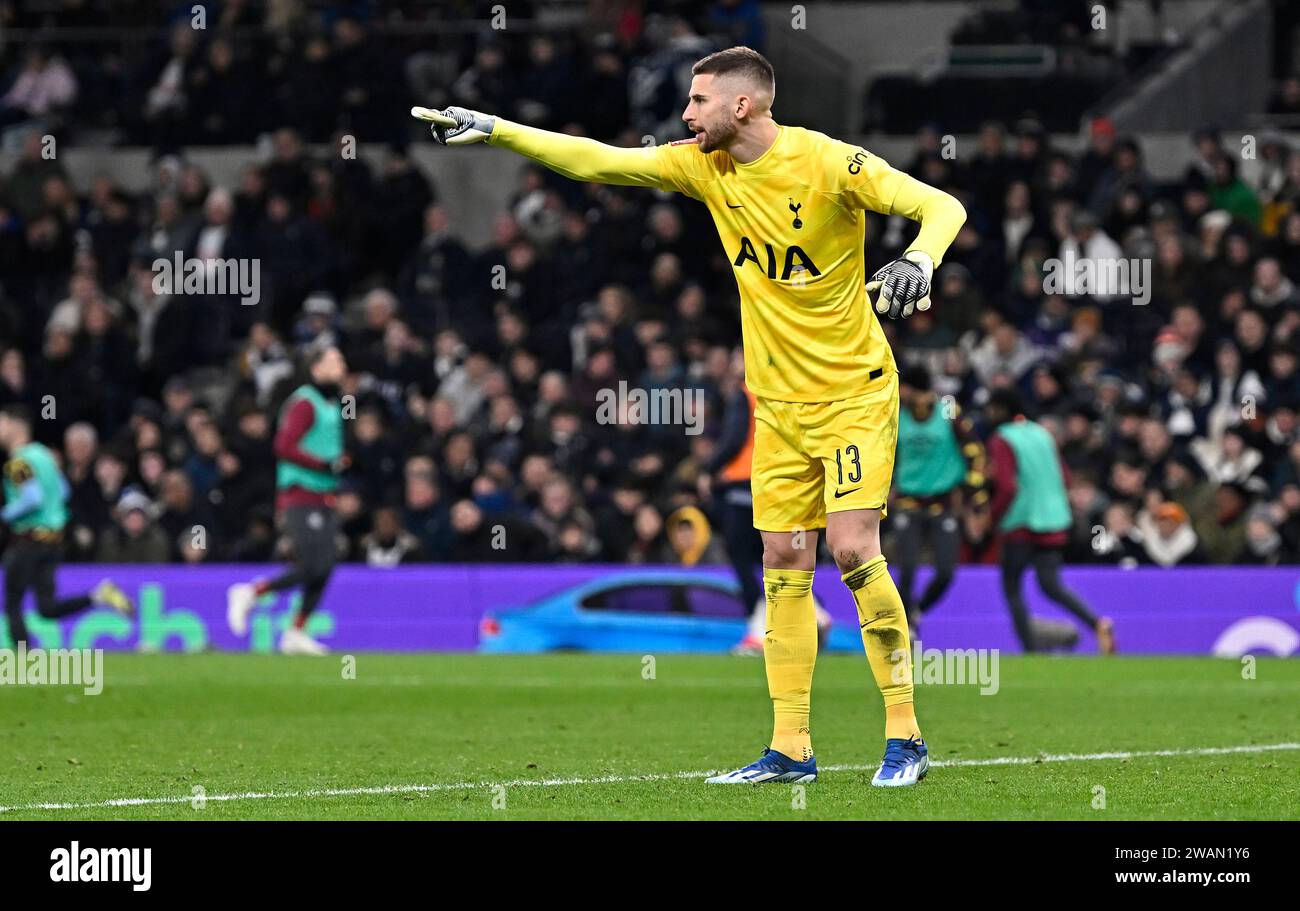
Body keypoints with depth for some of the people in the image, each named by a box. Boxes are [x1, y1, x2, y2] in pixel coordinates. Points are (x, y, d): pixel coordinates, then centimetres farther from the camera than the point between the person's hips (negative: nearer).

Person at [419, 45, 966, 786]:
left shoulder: (829, 163, -17)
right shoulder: (705, 166, 1)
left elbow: (942, 207, -20)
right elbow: (599, 162, 4)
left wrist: (918, 261, -40)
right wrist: (492, 130, 0)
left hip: (855, 395, -6)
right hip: (779, 404, 6)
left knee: (854, 549, -15)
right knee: (785, 565, 4)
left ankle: (905, 736, -8)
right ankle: (791, 748, 8)